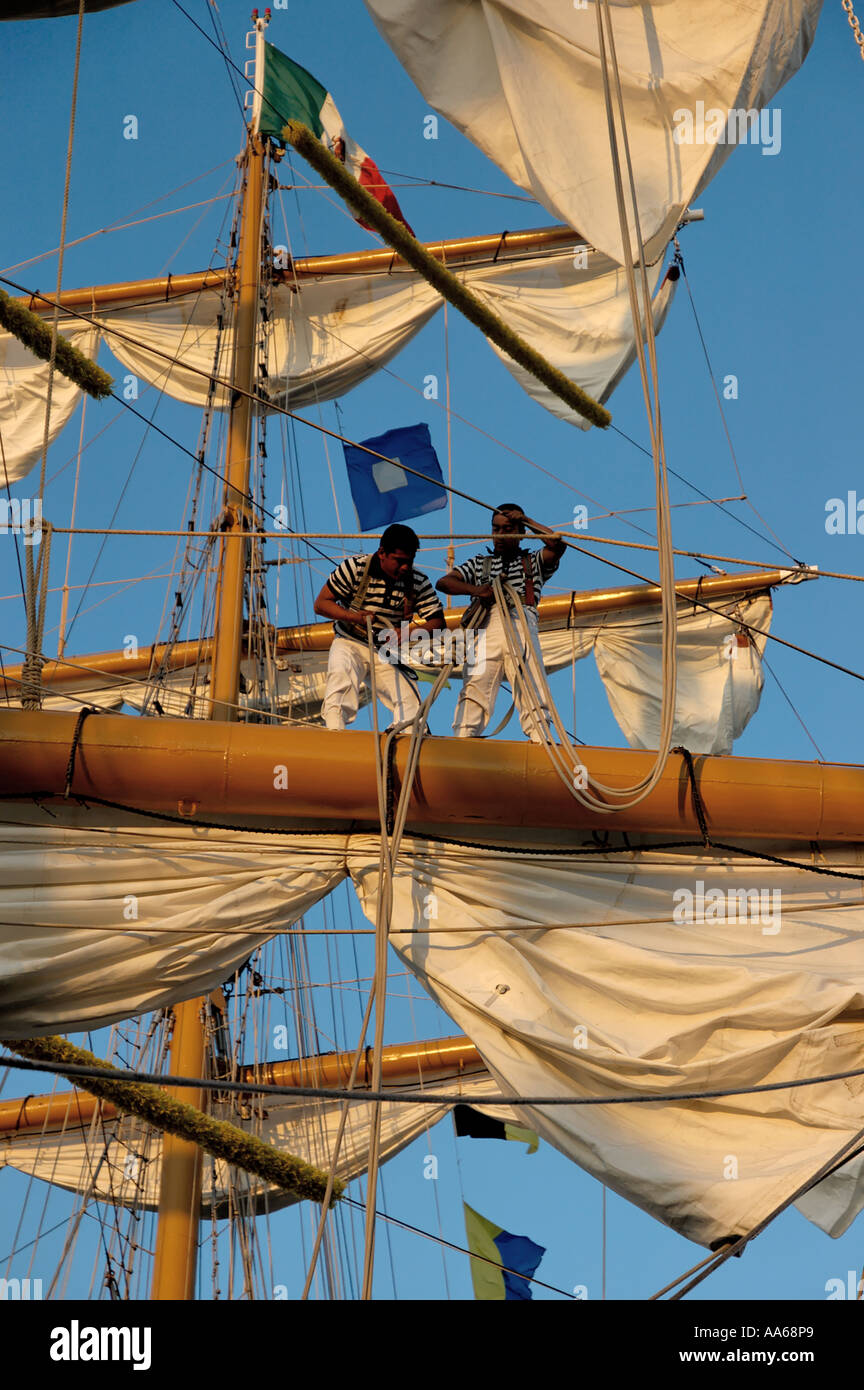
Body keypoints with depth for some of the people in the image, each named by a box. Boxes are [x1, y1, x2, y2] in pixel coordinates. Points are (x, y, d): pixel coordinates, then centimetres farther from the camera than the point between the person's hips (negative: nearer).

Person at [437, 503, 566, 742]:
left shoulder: (533, 563, 25)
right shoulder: (479, 563, 29)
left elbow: (557, 544, 5)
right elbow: (444, 582, 18)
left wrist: (527, 520, 12)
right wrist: (475, 590, 1)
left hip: (522, 625, -1)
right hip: (487, 626, 1)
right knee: (476, 683, -13)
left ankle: (541, 739, -20)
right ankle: (462, 738, -19)